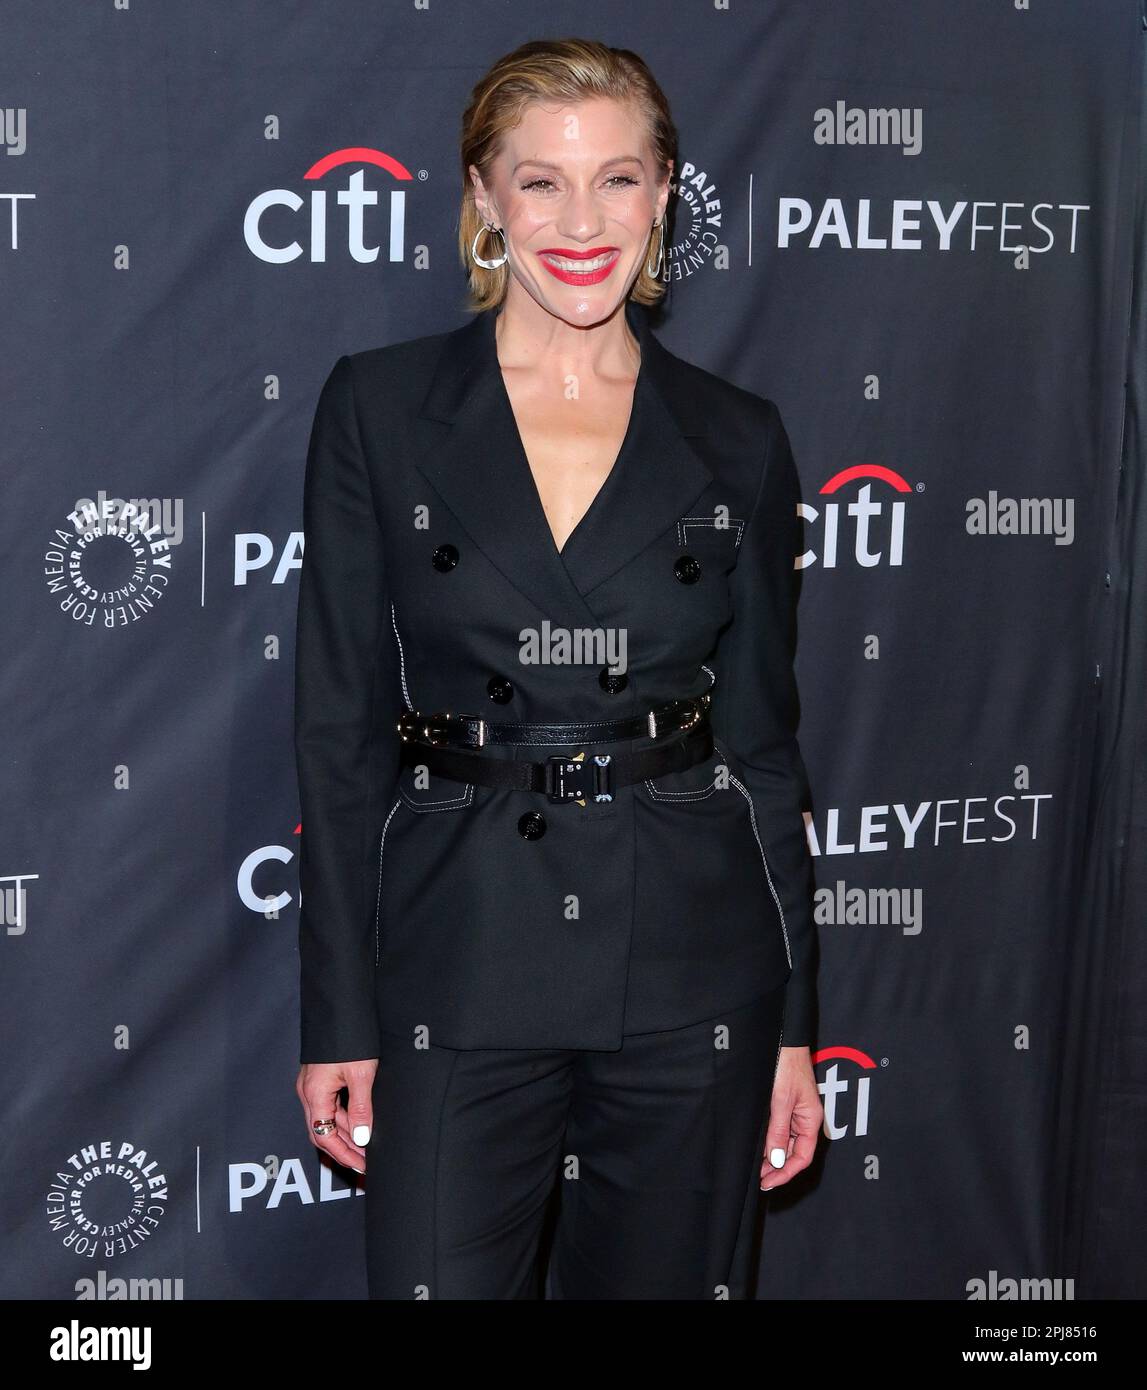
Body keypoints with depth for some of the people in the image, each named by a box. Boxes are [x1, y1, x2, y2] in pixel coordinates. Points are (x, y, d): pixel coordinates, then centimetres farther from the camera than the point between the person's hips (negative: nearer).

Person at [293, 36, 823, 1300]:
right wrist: (337, 1018, -3)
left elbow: (763, 736, 7)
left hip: (688, 971, 2)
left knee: (666, 1277, 12)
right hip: (458, 963, -1)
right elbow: (337, 725, -1)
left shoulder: (737, 440, 4)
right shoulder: (379, 406, -1)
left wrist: (793, 1020, 5)